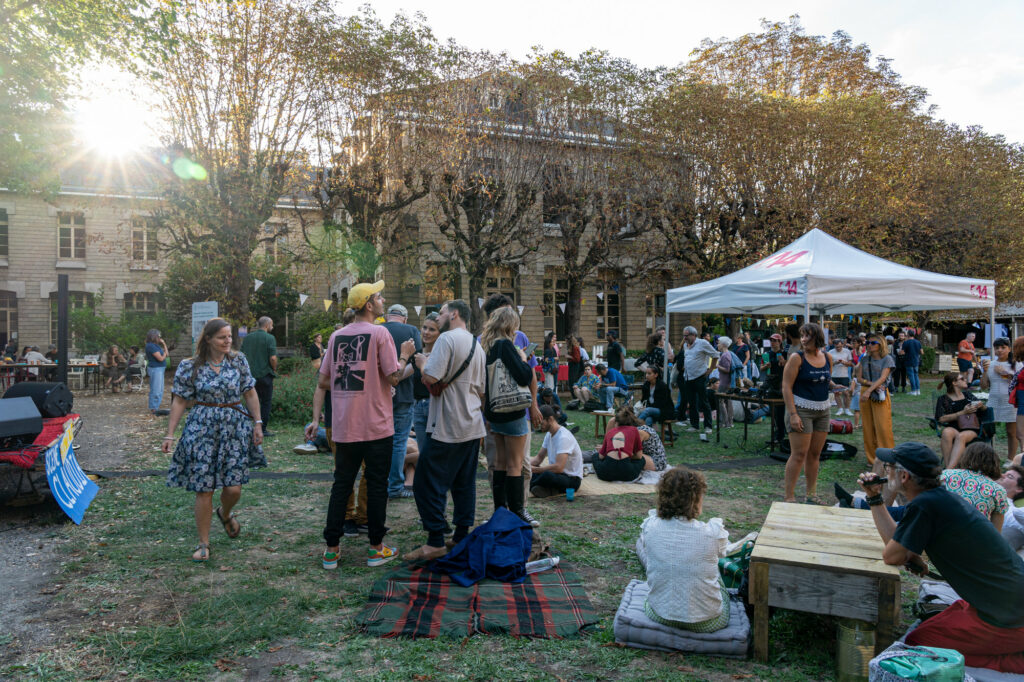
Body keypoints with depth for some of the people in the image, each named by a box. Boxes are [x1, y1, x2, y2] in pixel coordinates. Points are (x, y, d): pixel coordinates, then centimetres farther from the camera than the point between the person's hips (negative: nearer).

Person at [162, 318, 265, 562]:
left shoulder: (238, 361, 4)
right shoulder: (190, 366, -1)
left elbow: (250, 394, 8)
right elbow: (179, 401, 1)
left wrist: (257, 423, 4)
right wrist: (169, 435, -2)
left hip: (235, 427, 2)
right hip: (202, 429, -2)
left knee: (233, 487, -1)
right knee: (204, 489, -2)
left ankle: (225, 513, 35)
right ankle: (203, 544, 14)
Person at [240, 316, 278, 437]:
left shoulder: (247, 337, 8)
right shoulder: (269, 338, -10)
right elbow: (273, 358, -17)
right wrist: (274, 369, -1)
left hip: (250, 374, 5)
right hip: (265, 374, -5)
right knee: (266, 402, 4)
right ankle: (263, 429, 5)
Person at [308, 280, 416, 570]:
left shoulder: (336, 336, 8)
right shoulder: (379, 333, -10)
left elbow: (322, 381, 9)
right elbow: (393, 377, -13)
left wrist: (316, 419, 14)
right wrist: (405, 355, 4)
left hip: (344, 427, 5)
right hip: (376, 427, -5)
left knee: (341, 485, 11)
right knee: (377, 486, 7)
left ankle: (331, 549, 16)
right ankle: (376, 548, 15)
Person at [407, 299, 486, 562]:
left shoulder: (447, 338, -12)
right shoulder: (477, 346, 16)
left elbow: (430, 378, -21)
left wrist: (421, 361, -3)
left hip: (447, 427, -9)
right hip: (472, 426, 9)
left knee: (428, 483, -4)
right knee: (464, 483, 12)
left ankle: (435, 541, -3)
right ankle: (461, 537, 17)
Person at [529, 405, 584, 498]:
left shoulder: (563, 437, -24)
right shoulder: (549, 434, 6)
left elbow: (559, 467, -32)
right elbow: (539, 457, 14)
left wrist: (534, 469, -27)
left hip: (572, 480, -9)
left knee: (547, 475, -39)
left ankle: (529, 487, -11)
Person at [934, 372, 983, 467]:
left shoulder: (967, 395, 24)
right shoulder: (943, 399, 11)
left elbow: (984, 409, 31)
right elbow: (942, 419, -3)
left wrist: (981, 406, 6)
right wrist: (963, 412, -8)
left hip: (971, 429, 1)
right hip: (953, 428, -1)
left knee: (961, 436, -35)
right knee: (946, 432, -38)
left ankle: (950, 469, -49)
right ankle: (946, 466, -41)